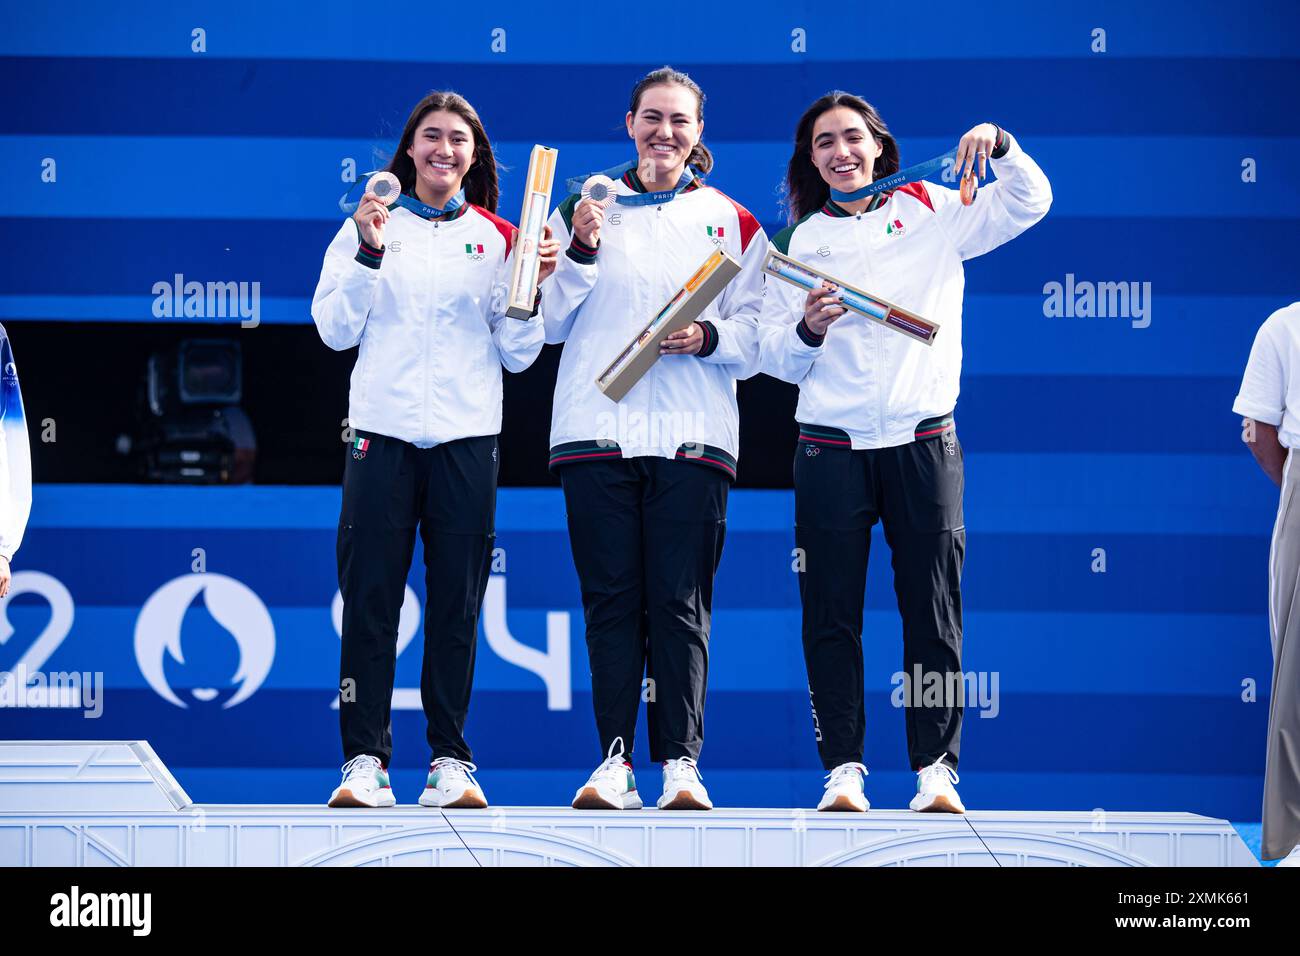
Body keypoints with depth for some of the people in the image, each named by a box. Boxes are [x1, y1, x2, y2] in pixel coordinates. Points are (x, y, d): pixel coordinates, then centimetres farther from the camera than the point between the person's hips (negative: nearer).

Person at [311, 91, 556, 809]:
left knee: (456, 602, 2)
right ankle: (364, 760, -4)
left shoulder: (498, 238, 11)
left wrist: (531, 291, -6)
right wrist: (369, 252, -8)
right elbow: (335, 330, 2)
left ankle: (450, 760, 6)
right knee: (370, 596, -6)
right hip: (383, 432, -1)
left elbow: (517, 355, 10)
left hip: (467, 437, 1)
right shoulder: (369, 225, 8)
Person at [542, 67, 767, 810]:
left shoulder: (733, 224, 12)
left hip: (693, 436, 0)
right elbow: (550, 322, 7)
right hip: (598, 432, 0)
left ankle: (681, 760, -5)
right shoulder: (587, 207, 12)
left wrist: (709, 337, -11)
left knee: (680, 602, -6)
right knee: (611, 600, -2)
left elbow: (757, 332, 8)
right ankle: (615, 760, 0)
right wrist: (580, 252, -7)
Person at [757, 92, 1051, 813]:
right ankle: (843, 768, 4)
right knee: (831, 614, -2)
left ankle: (936, 768, 1)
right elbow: (774, 359, 10)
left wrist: (999, 147, -14)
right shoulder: (797, 242, 10)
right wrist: (808, 330, -11)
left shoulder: (932, 212, 8)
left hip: (923, 442, -1)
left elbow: (1029, 204, 3)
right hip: (831, 448, 1)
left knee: (933, 611, -2)